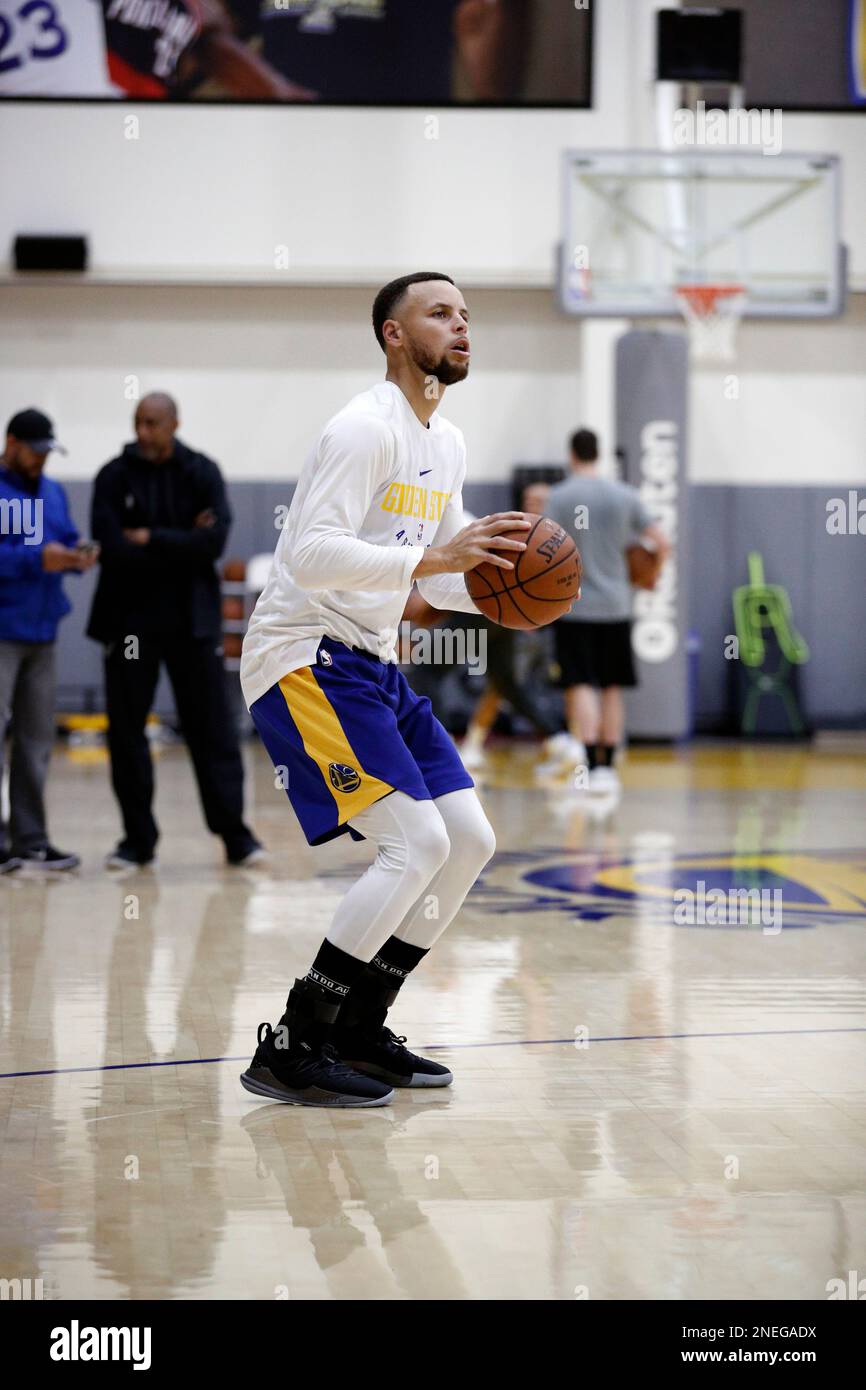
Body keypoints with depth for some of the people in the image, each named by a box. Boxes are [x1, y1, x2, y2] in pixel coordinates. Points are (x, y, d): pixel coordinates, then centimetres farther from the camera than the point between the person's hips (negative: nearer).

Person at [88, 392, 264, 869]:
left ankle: (235, 834, 5)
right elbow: (111, 548, -13)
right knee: (125, 729, 3)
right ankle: (138, 837, 13)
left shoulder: (202, 473, 0)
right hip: (129, 619, 1)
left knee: (212, 727, 0)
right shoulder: (114, 477, -1)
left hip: (191, 619, 0)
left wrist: (152, 539, -15)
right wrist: (182, 545, -13)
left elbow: (214, 541, -12)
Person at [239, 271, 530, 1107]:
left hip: (371, 665, 10)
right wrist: (432, 558, -31)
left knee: (469, 841, 6)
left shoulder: (447, 445, 14)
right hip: (303, 658, -10)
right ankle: (290, 1050, -14)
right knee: (417, 841, -20)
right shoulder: (365, 428, -15)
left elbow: (439, 580, 20)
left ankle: (357, 1032, 14)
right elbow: (311, 555, -26)